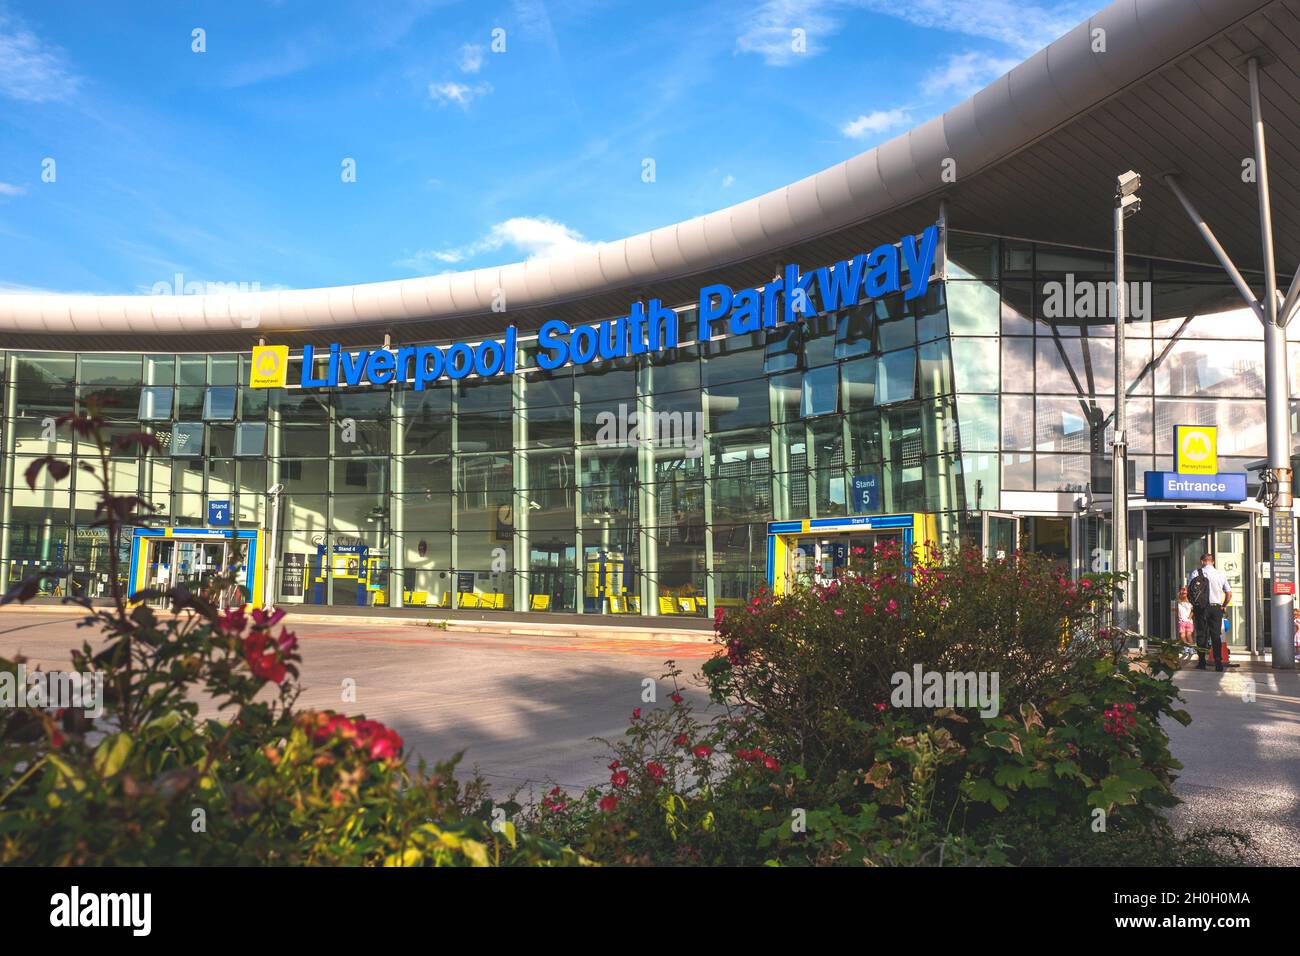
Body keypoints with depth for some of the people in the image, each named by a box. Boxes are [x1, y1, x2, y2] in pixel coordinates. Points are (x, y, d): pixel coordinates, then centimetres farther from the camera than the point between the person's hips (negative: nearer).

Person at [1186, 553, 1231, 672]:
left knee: (1201, 634, 6)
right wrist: (1223, 606, 16)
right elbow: (1229, 594, 5)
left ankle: (1201, 662, 6)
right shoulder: (1221, 574, 3)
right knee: (1216, 635, 4)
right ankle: (1218, 663, -1)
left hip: (1200, 608, -1)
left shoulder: (1195, 574, -3)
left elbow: (1189, 592, -5)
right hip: (1216, 607, 1)